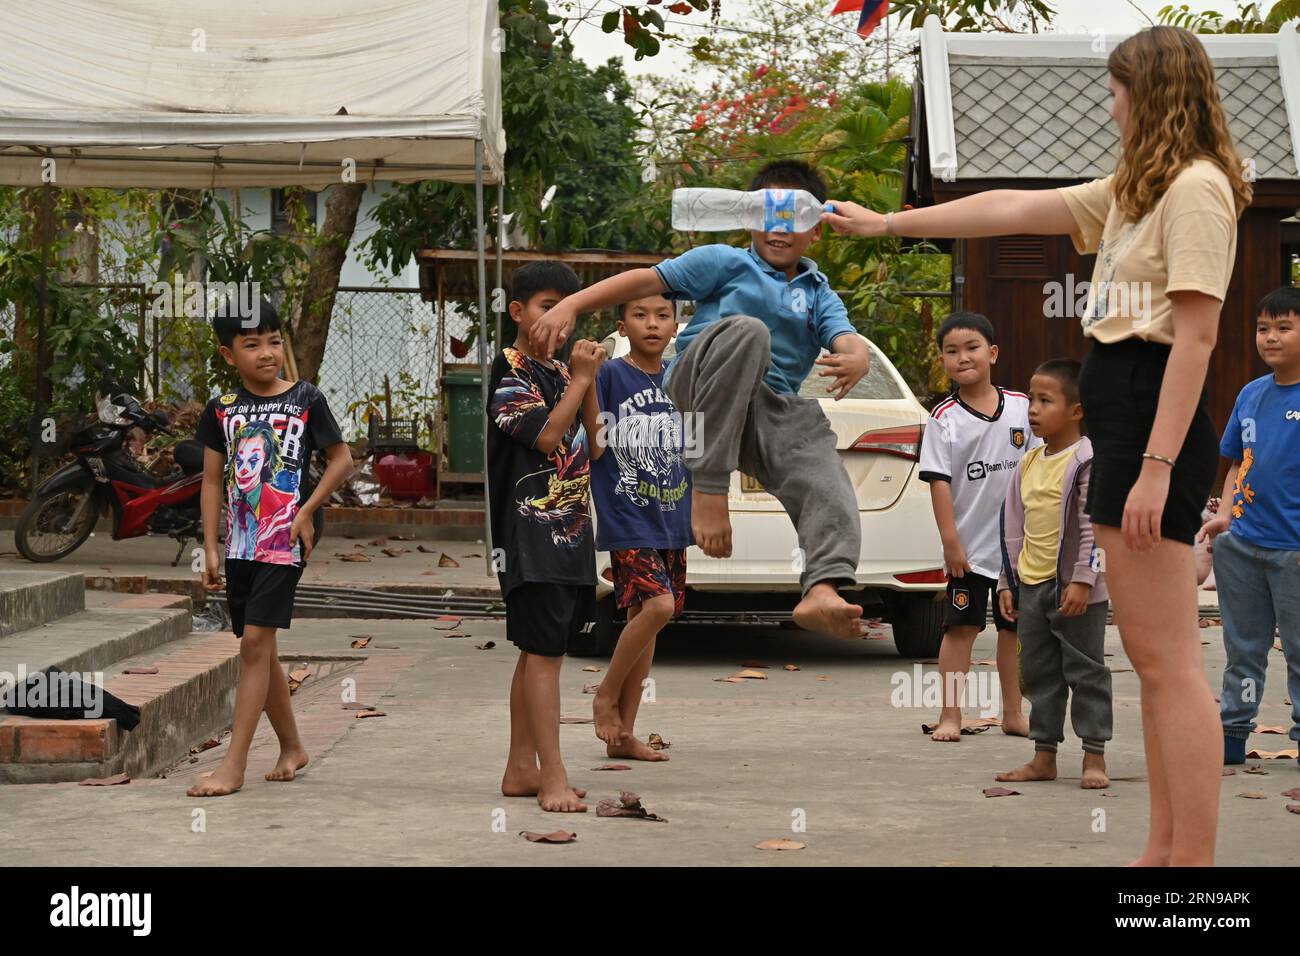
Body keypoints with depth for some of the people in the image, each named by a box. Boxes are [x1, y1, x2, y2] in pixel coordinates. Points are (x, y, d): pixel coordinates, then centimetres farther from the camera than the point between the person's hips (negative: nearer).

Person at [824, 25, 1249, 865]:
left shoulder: (1197, 187, -10)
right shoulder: (1133, 190, 19)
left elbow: (1196, 335, -17)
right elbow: (1009, 210, 26)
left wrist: (1158, 466, -22)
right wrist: (887, 224, 29)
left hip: (1156, 419, -10)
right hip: (1120, 417, 10)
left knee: (1169, 662, -11)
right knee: (1152, 659, 10)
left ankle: (1194, 860, -11)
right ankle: (1165, 850, 13)